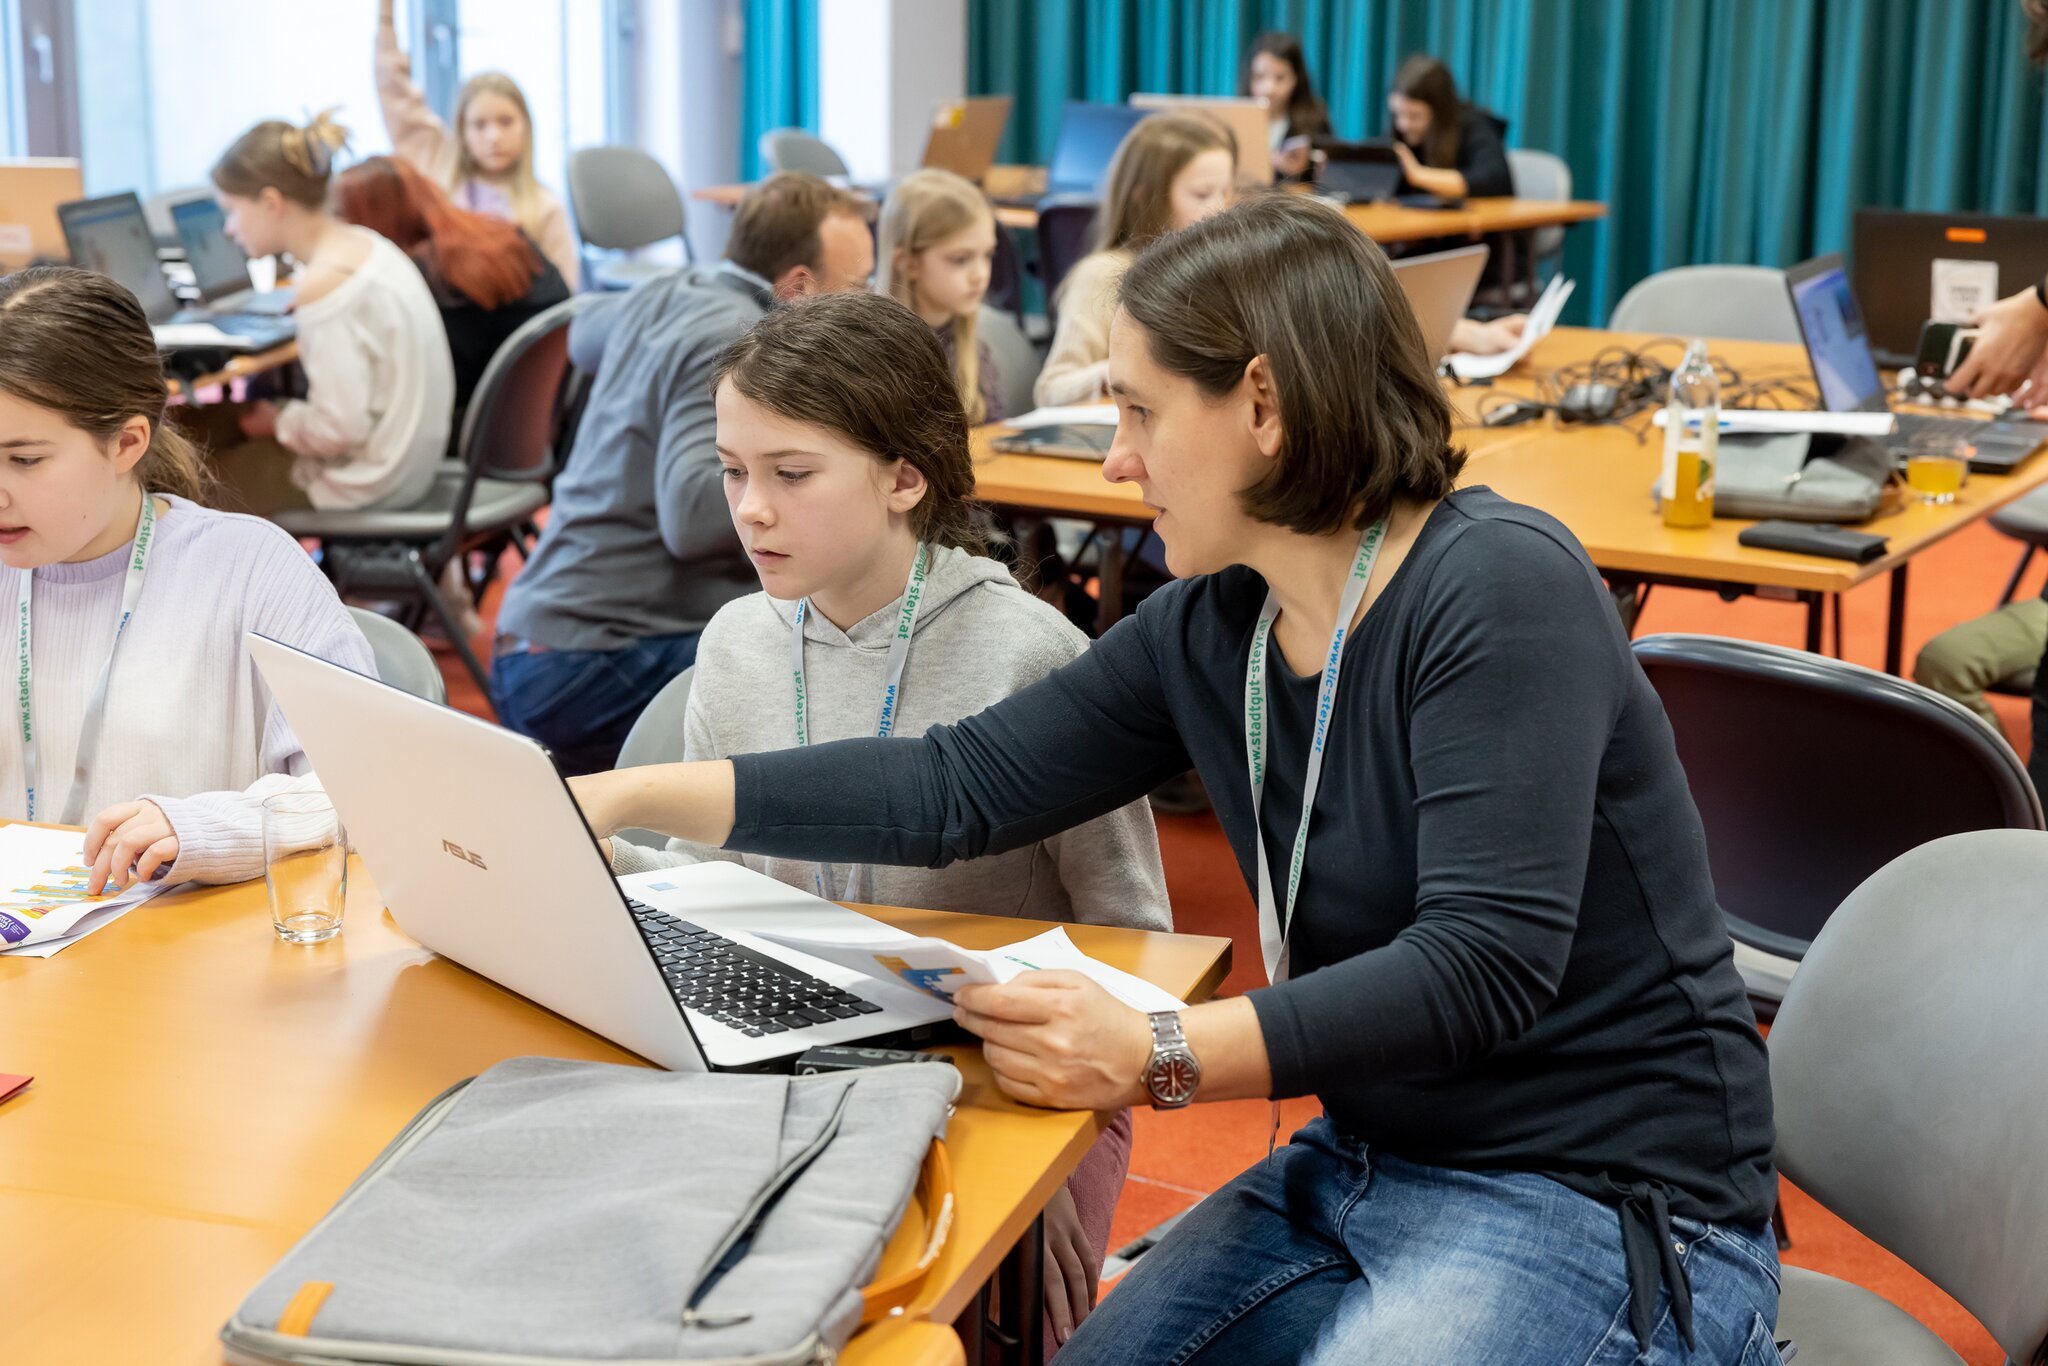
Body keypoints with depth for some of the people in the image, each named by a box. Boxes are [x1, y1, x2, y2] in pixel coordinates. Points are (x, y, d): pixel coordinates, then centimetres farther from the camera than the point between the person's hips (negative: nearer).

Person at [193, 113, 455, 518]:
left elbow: (339, 428, -25)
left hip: (363, 481, -9)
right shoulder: (363, 244, 4)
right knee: (197, 422, 18)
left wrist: (278, 422, -6)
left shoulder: (323, 283, -24)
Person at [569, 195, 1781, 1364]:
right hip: (1367, 1169, 7)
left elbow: (1486, 963, -26)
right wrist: (633, 797, 2)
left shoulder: (1499, 587, -19)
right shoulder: (1212, 629, 2)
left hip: (1611, 1204, -6)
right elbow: (960, 787, 6)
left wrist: (1161, 1056, -33)